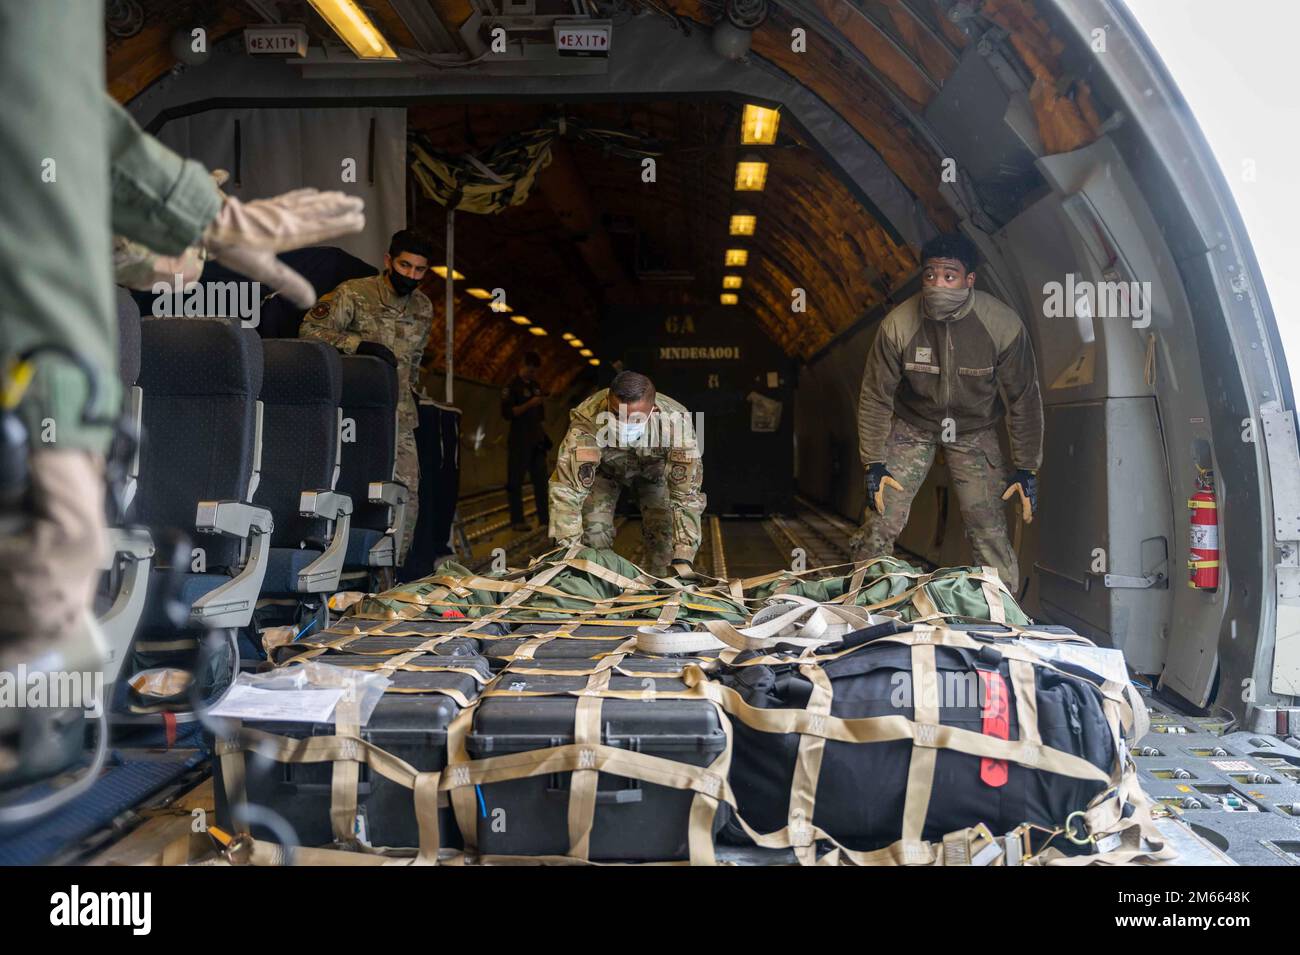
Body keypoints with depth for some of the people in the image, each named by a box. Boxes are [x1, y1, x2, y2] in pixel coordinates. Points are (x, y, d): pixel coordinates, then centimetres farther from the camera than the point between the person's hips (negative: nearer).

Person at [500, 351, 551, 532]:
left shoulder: (536, 386, 15)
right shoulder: (512, 387, -5)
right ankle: (517, 520, 0)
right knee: (516, 481, -3)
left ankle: (544, 518, 10)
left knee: (541, 480, 6)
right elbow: (507, 413, -16)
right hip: (519, 442, -7)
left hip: (536, 441, 7)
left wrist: (544, 435, 18)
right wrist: (529, 404, -21)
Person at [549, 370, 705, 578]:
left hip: (655, 468, 0)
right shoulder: (587, 419, -42)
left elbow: (686, 495, -38)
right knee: (594, 531, -12)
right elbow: (566, 490, -42)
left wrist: (682, 561, -46)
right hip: (606, 468, 0)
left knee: (663, 535, -11)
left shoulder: (675, 422, -41)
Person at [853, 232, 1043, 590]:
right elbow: (875, 398, -11)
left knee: (991, 536, -7)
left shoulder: (1004, 325, -22)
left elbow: (1024, 400, -11)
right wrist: (874, 464, -12)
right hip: (912, 426, 0)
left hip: (974, 431, 0)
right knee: (879, 525, -9)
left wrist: (1026, 470, -9)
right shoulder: (897, 325, -22)